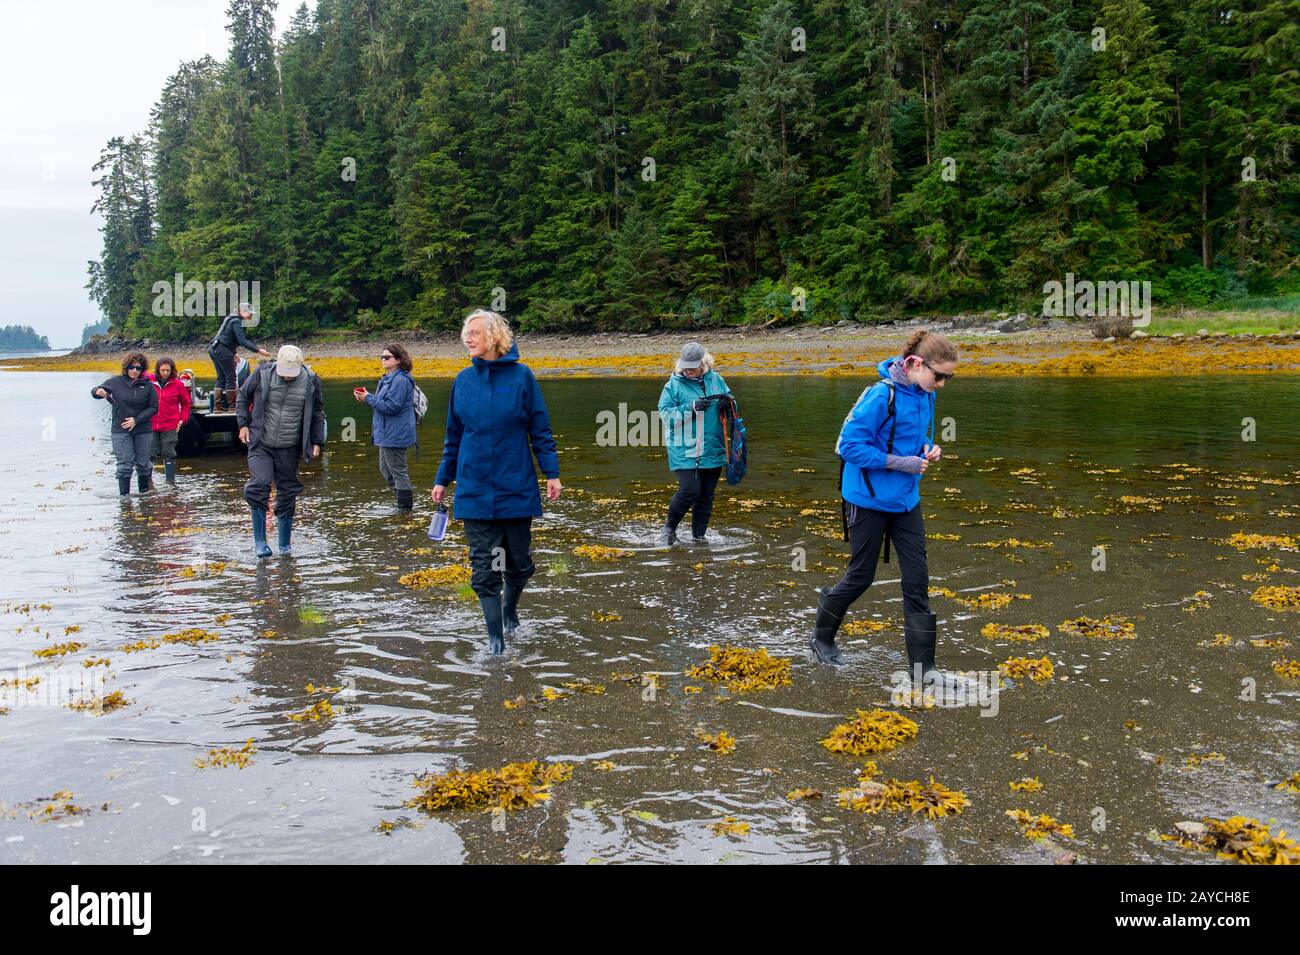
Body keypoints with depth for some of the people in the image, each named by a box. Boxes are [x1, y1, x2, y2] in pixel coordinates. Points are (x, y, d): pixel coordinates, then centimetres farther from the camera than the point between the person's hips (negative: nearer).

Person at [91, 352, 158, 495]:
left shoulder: (147, 385, -2)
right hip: (121, 430, -1)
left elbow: (154, 407, -2)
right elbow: (94, 391, 6)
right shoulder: (116, 382, -2)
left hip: (143, 430, 1)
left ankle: (145, 491, 29)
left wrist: (136, 420, -11)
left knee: (142, 463, 9)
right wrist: (98, 392, -19)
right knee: (124, 465, -4)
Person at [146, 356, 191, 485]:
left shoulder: (178, 384, 0)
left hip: (170, 426, 0)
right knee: (151, 453, 4)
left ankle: (171, 481, 12)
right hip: (151, 425, 0)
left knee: (169, 454, 6)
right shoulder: (149, 381, -2)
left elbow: (185, 403, 12)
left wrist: (182, 419, 3)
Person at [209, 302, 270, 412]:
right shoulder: (236, 321, -14)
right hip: (223, 350, -10)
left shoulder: (231, 319, 17)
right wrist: (258, 350, -24)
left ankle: (217, 406, 11)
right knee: (231, 378, -4)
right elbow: (243, 341, -23)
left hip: (214, 349, 10)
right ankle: (232, 406, -3)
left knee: (221, 378, 12)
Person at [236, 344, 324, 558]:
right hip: (261, 444, -1)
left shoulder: (310, 381, -4)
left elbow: (317, 414, 10)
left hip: (289, 449, 1)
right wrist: (244, 424, 1)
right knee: (259, 484, -18)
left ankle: (284, 544, 21)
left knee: (287, 493, 6)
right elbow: (243, 396, 9)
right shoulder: (263, 373, -7)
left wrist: (317, 442, 7)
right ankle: (260, 541, -5)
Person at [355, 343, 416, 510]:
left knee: (398, 470, -3)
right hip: (387, 434, 11)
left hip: (395, 435, -11)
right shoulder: (389, 378, 15)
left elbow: (391, 406, -23)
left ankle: (405, 507, 6)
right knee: (385, 469, 18)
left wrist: (369, 398, -17)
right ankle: (403, 501, 26)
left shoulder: (400, 380, -18)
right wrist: (367, 397, 4)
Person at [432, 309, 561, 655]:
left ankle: (510, 610, 38)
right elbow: (453, 436, 11)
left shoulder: (521, 376, -4)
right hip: (474, 491, 2)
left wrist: (552, 474, -7)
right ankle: (495, 636, 10)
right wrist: (442, 479, 12)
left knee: (519, 561, 11)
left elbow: (540, 429, -2)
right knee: (483, 568, 2)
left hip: (516, 487, -2)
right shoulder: (463, 380, 4)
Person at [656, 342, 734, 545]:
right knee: (689, 490, -14)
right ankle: (669, 527, 9)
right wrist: (691, 407, -20)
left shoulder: (715, 379, 7)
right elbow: (664, 413, -10)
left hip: (712, 450, 4)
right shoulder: (674, 384, -4)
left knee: (706, 495, 9)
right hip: (684, 450, -4)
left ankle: (699, 536, 22)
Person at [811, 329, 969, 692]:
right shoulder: (882, 396, -22)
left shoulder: (924, 396, 2)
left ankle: (922, 668, 8)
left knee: (917, 579, 2)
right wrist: (904, 463, -22)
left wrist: (928, 448, -5)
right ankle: (822, 637, 33)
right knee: (861, 576, 7)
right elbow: (849, 446, -22)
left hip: (905, 499, 7)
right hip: (869, 499, -7)